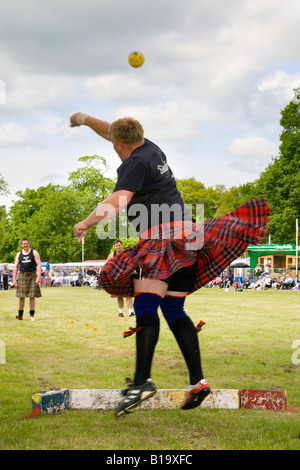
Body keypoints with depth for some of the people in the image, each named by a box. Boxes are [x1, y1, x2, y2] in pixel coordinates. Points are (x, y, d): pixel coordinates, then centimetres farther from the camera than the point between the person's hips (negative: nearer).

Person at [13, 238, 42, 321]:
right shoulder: (19, 254, 11)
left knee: (32, 296, -3)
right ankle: (20, 315, 7)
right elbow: (15, 267, 10)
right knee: (21, 296, 0)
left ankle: (32, 315, 4)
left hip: (32, 275, -2)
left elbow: (39, 265, -3)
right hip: (22, 275, 2)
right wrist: (14, 279, 1)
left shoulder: (34, 253, 3)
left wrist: (38, 277, -14)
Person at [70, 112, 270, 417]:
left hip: (162, 236, -9)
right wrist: (84, 119, 46)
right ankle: (197, 381, 2)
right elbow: (112, 130, 37)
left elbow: (118, 200, -20)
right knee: (174, 311, 9)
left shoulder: (135, 163, -5)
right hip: (183, 236, 10)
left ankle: (142, 381, -30)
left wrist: (86, 223, -22)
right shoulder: (150, 149, 21)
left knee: (145, 306, -18)